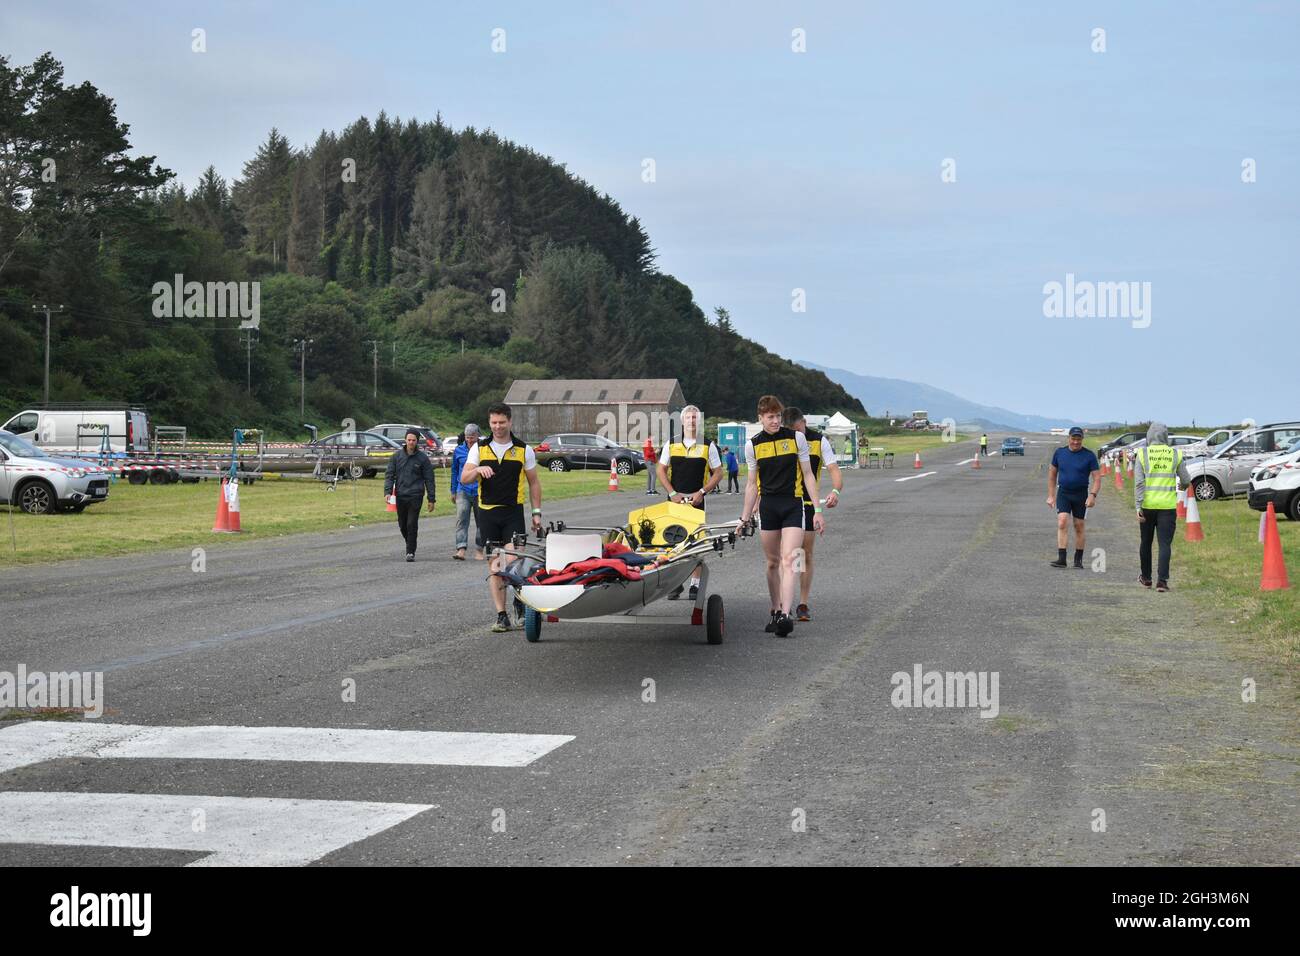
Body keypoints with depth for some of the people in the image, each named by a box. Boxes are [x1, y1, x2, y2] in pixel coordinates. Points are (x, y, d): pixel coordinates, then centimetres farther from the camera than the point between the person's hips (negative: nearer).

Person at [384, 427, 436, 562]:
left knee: (412, 524, -10)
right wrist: (388, 491, -9)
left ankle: (411, 551, -4)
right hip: (400, 495, 3)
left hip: (415, 495, -3)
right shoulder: (397, 456, 6)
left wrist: (431, 499, 1)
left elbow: (429, 479, 4)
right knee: (402, 524, 11)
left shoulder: (423, 458, 1)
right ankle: (410, 544, 33)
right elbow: (389, 474, 6)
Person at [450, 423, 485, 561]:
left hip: (480, 492, -1)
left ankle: (479, 550, 21)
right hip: (463, 491, 1)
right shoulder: (459, 450, 5)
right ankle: (461, 549, -22)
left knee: (481, 522, 8)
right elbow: (454, 471, 16)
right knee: (461, 518, -15)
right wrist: (453, 491, 18)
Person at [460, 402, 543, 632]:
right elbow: (464, 478, -1)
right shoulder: (479, 448, 6)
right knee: (494, 564, 2)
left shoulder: (524, 450, 5)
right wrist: (478, 470, -22)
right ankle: (501, 615, 4)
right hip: (487, 513, 2)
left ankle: (519, 601, 13)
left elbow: (533, 482, 11)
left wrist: (537, 512, 5)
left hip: (513, 512, -1)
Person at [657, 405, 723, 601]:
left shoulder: (708, 446, 3)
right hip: (675, 499, 2)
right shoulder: (671, 445, 7)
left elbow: (718, 474, 4)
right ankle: (675, 582, 9)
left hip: (697, 499, -1)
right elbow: (661, 470, 9)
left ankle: (695, 584, 6)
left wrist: (701, 492, -9)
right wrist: (672, 493, -4)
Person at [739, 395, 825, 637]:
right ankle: (776, 612, 23)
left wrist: (818, 511, 1)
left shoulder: (796, 438, 1)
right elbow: (752, 484, 12)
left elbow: (808, 476, 5)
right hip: (767, 506, 3)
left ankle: (786, 615, -24)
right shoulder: (753, 445, 6)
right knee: (772, 563, 9)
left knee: (788, 561, -15)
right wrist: (745, 518, 8)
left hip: (793, 505, -3)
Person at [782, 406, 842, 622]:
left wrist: (836, 490, -29)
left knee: (806, 555, 4)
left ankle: (803, 605, 12)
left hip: (808, 504, 1)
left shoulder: (819, 441, -3)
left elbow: (834, 469, -8)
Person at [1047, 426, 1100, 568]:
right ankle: (1061, 558, -16)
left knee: (1079, 527, 5)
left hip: (1081, 495, -1)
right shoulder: (1059, 452, 3)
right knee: (1062, 523, -13)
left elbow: (1097, 478, -4)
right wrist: (1051, 495, 8)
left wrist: (1093, 495, -18)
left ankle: (1078, 559, 16)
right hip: (1063, 493, 1)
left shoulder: (1089, 455, -3)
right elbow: (1052, 474, 12)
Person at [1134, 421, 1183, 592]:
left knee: (1146, 541, 15)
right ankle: (1162, 580, -12)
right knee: (1165, 543, -1)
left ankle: (1146, 578, 27)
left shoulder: (1142, 454, -1)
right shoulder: (1175, 455, 2)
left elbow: (1139, 482, -9)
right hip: (1168, 506, 0)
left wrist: (1138, 506, -11)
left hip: (1147, 505, 0)